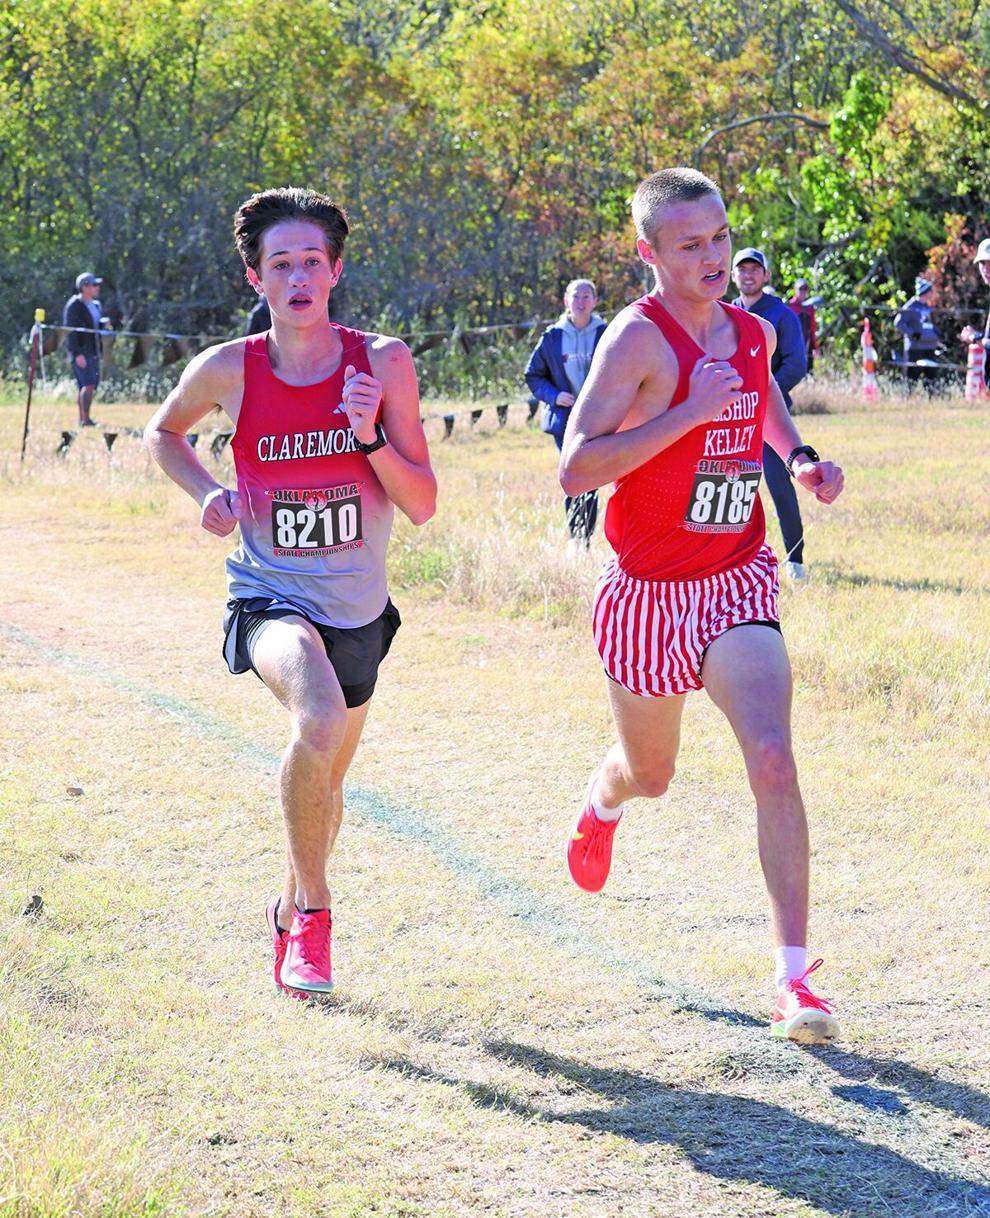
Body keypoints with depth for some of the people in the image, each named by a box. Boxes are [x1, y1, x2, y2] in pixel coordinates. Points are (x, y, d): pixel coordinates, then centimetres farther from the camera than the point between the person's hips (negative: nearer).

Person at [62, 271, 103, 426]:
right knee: (88, 384, -17)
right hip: (80, 352, -8)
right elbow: (70, 331, -15)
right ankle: (85, 419, -18)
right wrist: (77, 354, -21)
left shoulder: (95, 305, 18)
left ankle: (82, 419, 10)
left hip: (93, 351, 8)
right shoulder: (74, 306, -9)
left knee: (85, 386, 7)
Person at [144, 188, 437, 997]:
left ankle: (289, 914, 50)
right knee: (320, 719, -34)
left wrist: (369, 436, -24)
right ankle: (314, 910, -16)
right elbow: (164, 431, 12)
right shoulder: (226, 371, -10)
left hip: (357, 609, 3)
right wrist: (207, 493, -6)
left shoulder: (383, 363, -9)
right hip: (270, 596, -3)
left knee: (325, 779, 21)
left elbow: (423, 506, -8)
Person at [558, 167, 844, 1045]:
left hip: (736, 584, 3)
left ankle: (794, 979, -17)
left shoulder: (753, 332, 3)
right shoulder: (639, 338, -16)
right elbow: (576, 468, -25)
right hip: (648, 591, -3)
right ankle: (600, 806, 59)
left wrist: (801, 461, 9)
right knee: (650, 773, 18)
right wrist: (690, 413, -29)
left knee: (773, 759, -17)